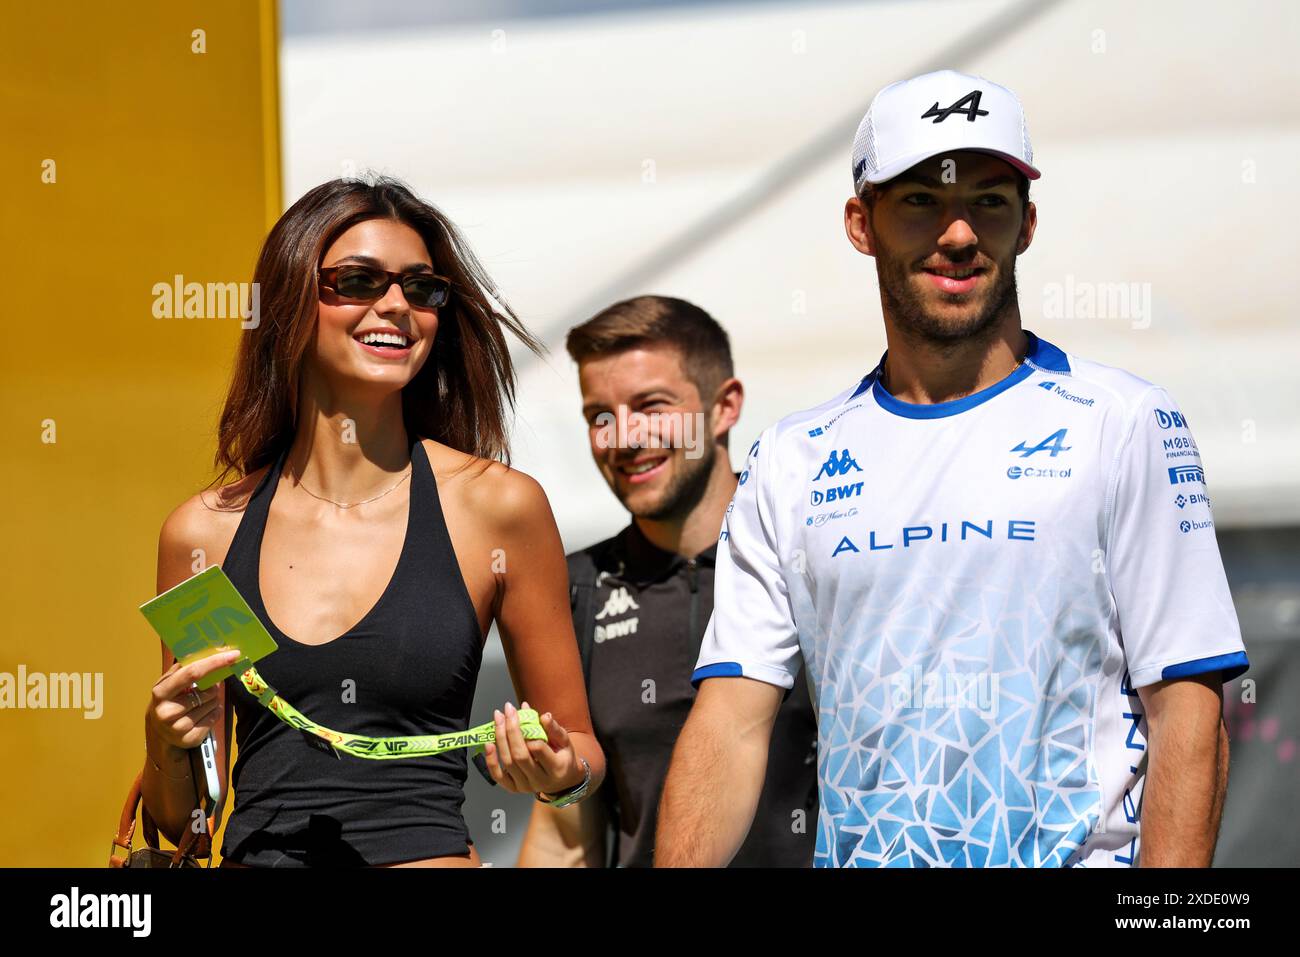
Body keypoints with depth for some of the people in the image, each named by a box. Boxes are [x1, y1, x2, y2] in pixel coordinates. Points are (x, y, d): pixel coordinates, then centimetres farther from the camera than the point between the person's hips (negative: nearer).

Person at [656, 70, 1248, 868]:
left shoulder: (1122, 423, 0)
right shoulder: (791, 461, 11)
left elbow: (1186, 712, -5)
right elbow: (733, 720, 4)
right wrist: (678, 867, -12)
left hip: (1078, 849, -4)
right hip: (856, 853, 4)